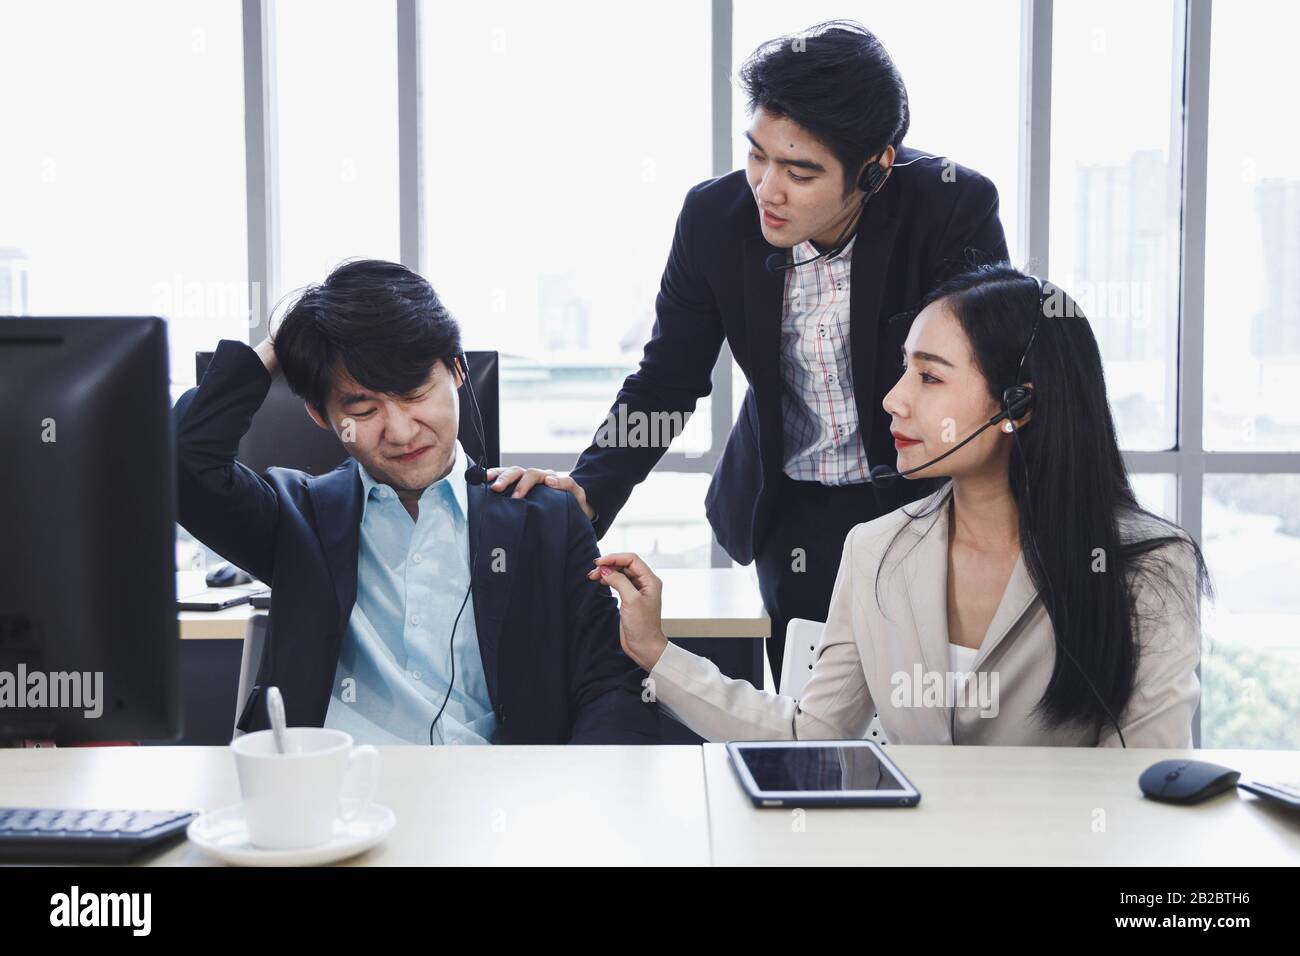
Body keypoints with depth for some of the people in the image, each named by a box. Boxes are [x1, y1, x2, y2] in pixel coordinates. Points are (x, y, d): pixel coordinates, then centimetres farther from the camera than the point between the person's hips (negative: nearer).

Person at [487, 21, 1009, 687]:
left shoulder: (957, 208, -22)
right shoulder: (714, 218, -14)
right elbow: (665, 381, -5)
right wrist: (589, 490, -21)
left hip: (922, 499, -1)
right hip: (792, 512, 2)